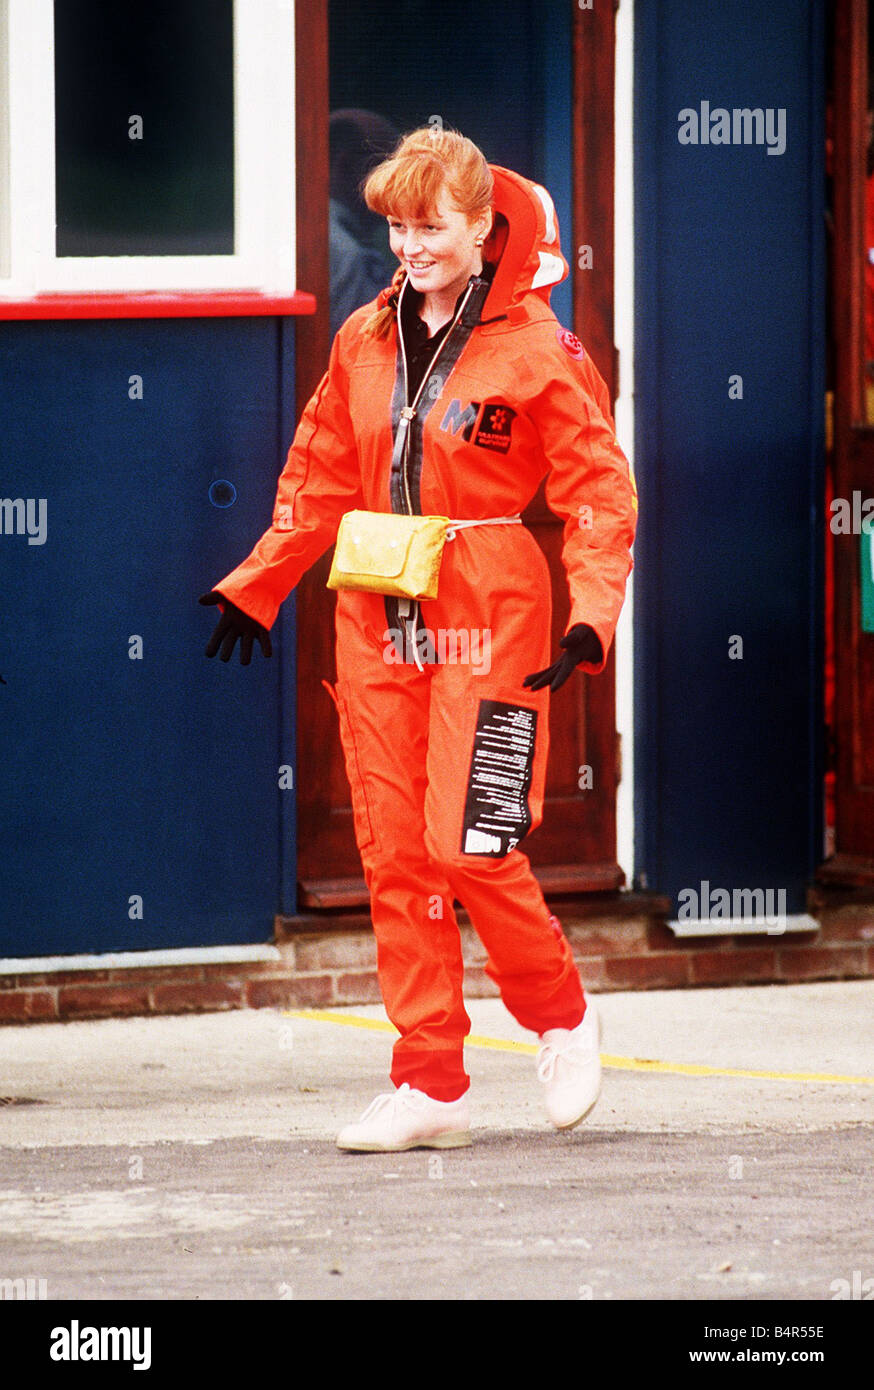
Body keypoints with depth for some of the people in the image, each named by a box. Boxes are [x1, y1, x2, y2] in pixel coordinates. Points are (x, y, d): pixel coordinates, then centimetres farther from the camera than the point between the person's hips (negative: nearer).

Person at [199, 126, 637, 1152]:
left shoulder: (536, 349, -5)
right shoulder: (364, 341, 11)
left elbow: (598, 489, -5)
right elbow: (319, 479, 21)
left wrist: (592, 613, -16)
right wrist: (257, 587, 22)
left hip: (487, 622, -5)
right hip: (377, 624, 5)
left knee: (466, 838, -12)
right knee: (393, 848, 2)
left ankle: (559, 1014, 14)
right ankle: (430, 1084, 8)